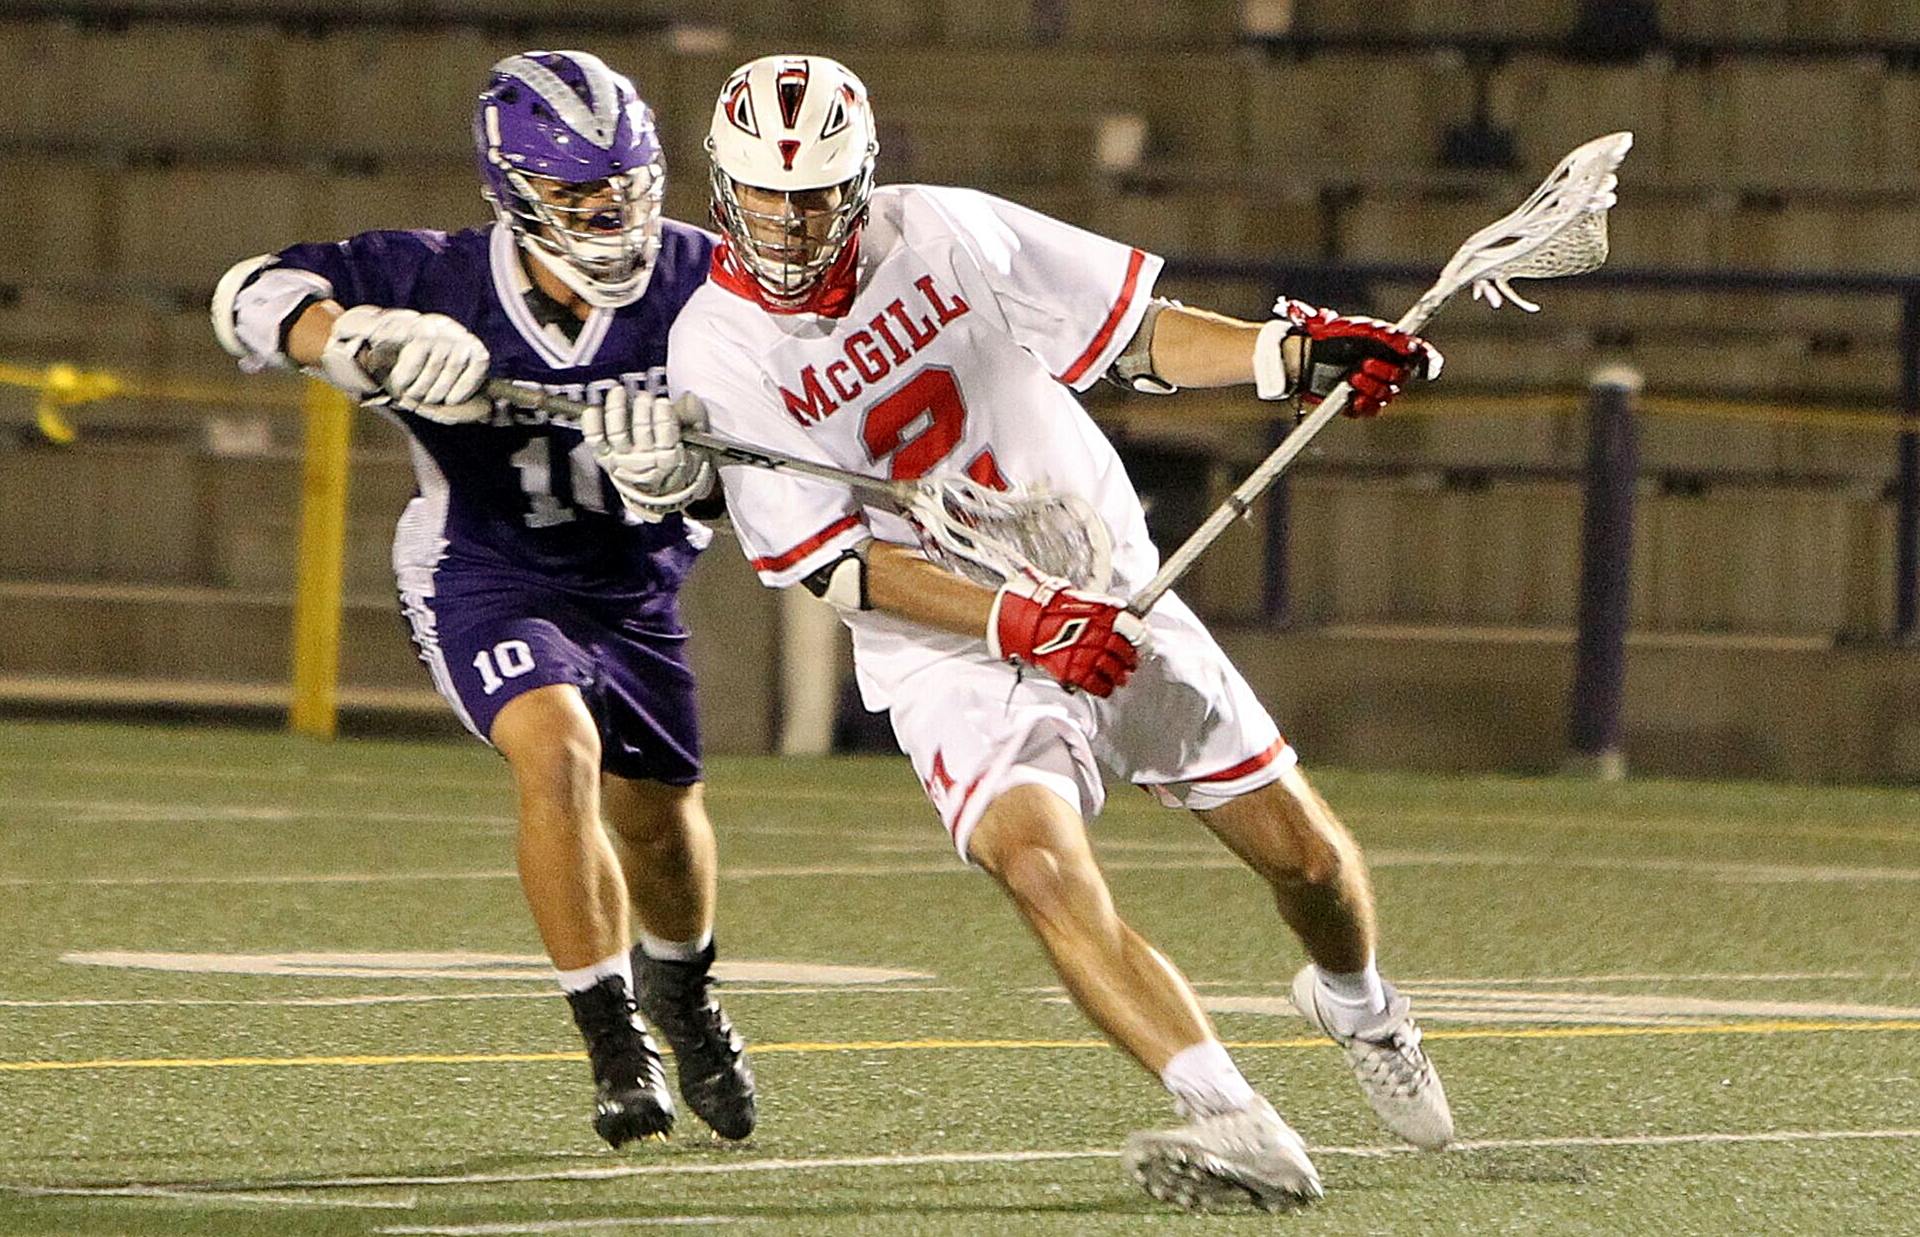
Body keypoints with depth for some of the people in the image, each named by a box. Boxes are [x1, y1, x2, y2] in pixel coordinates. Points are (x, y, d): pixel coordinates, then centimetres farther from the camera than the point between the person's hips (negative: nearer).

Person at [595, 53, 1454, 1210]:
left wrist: (1297, 353, -12)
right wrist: (1018, 625, -24)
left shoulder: (944, 234, -6)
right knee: (1043, 865, -30)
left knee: (1304, 853, 6)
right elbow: (838, 565, -13)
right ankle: (1239, 1127, -34)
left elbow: (1132, 333, 3)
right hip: (951, 657, -3)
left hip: (1112, 598, 3)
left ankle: (1357, 1004, 40)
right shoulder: (721, 353, -11)